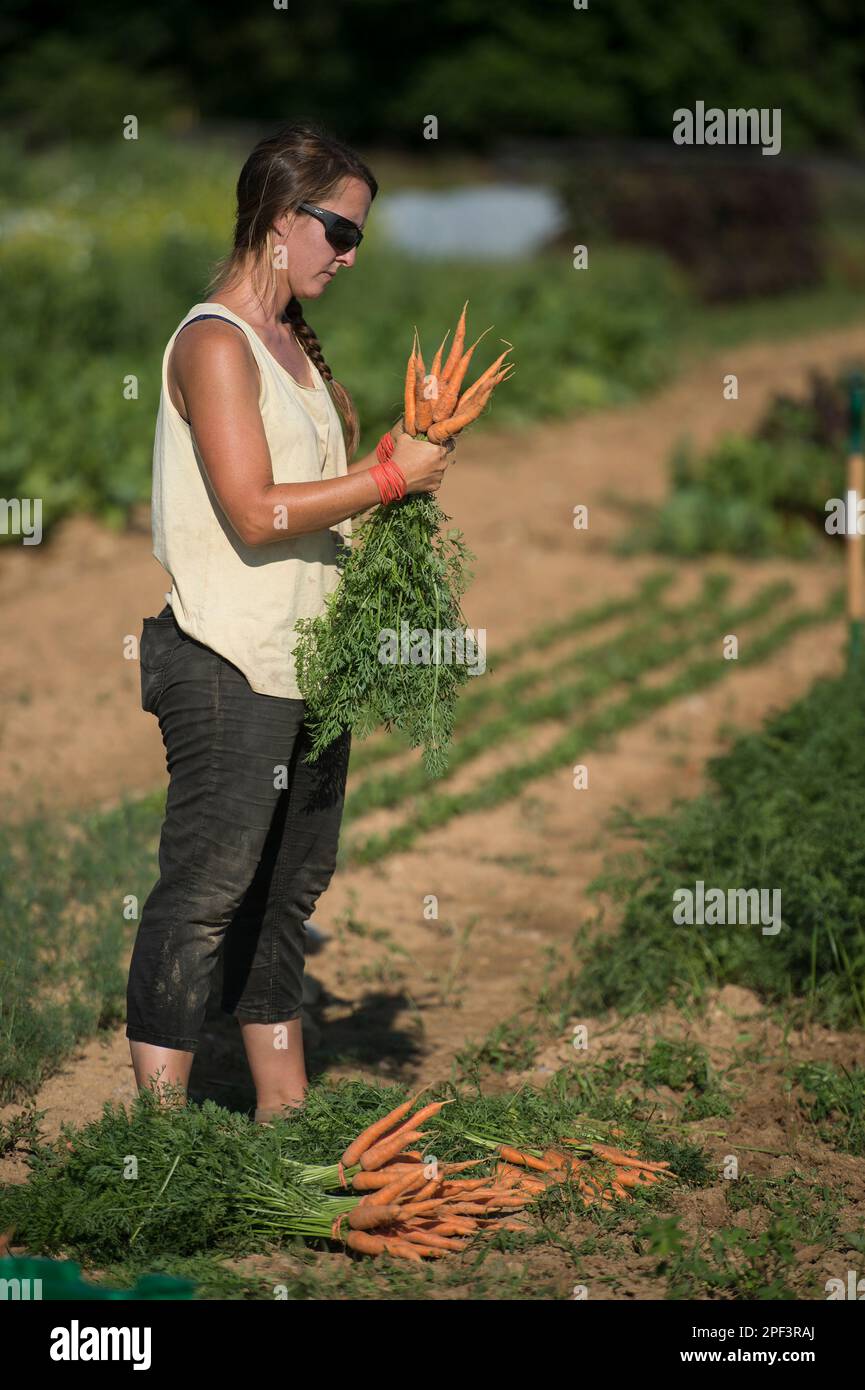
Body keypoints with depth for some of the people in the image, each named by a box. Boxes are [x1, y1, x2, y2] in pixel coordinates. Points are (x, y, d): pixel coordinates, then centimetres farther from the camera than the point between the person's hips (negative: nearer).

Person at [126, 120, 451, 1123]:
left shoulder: (294, 343, 16)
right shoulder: (214, 341, -12)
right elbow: (256, 512, -20)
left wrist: (392, 457, 4)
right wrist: (388, 476, -14)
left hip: (306, 659, 10)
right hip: (228, 664, -9)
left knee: (290, 887, 14)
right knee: (206, 890, -8)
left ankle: (284, 1110, 22)